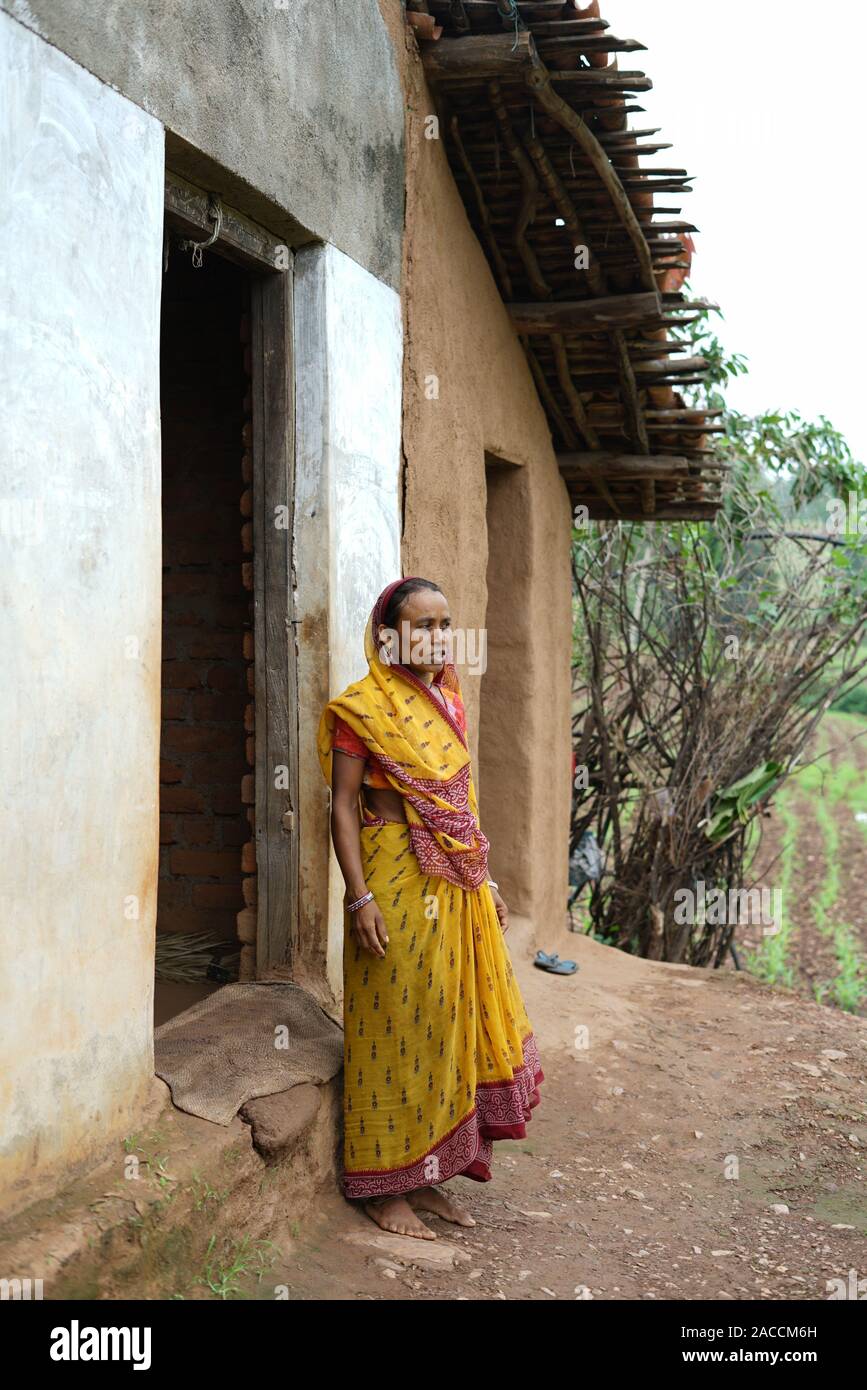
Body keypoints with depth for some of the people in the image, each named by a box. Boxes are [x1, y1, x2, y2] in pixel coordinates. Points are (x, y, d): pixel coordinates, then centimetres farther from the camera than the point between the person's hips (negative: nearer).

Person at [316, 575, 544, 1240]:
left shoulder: (450, 704, 13)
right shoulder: (361, 710, -7)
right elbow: (343, 806, -10)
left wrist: (485, 881, 16)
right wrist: (361, 897, -17)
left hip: (456, 885, 7)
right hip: (396, 881, -7)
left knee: (449, 1023, 11)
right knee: (396, 1028, 1)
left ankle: (427, 1176, 25)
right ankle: (383, 1184, 16)